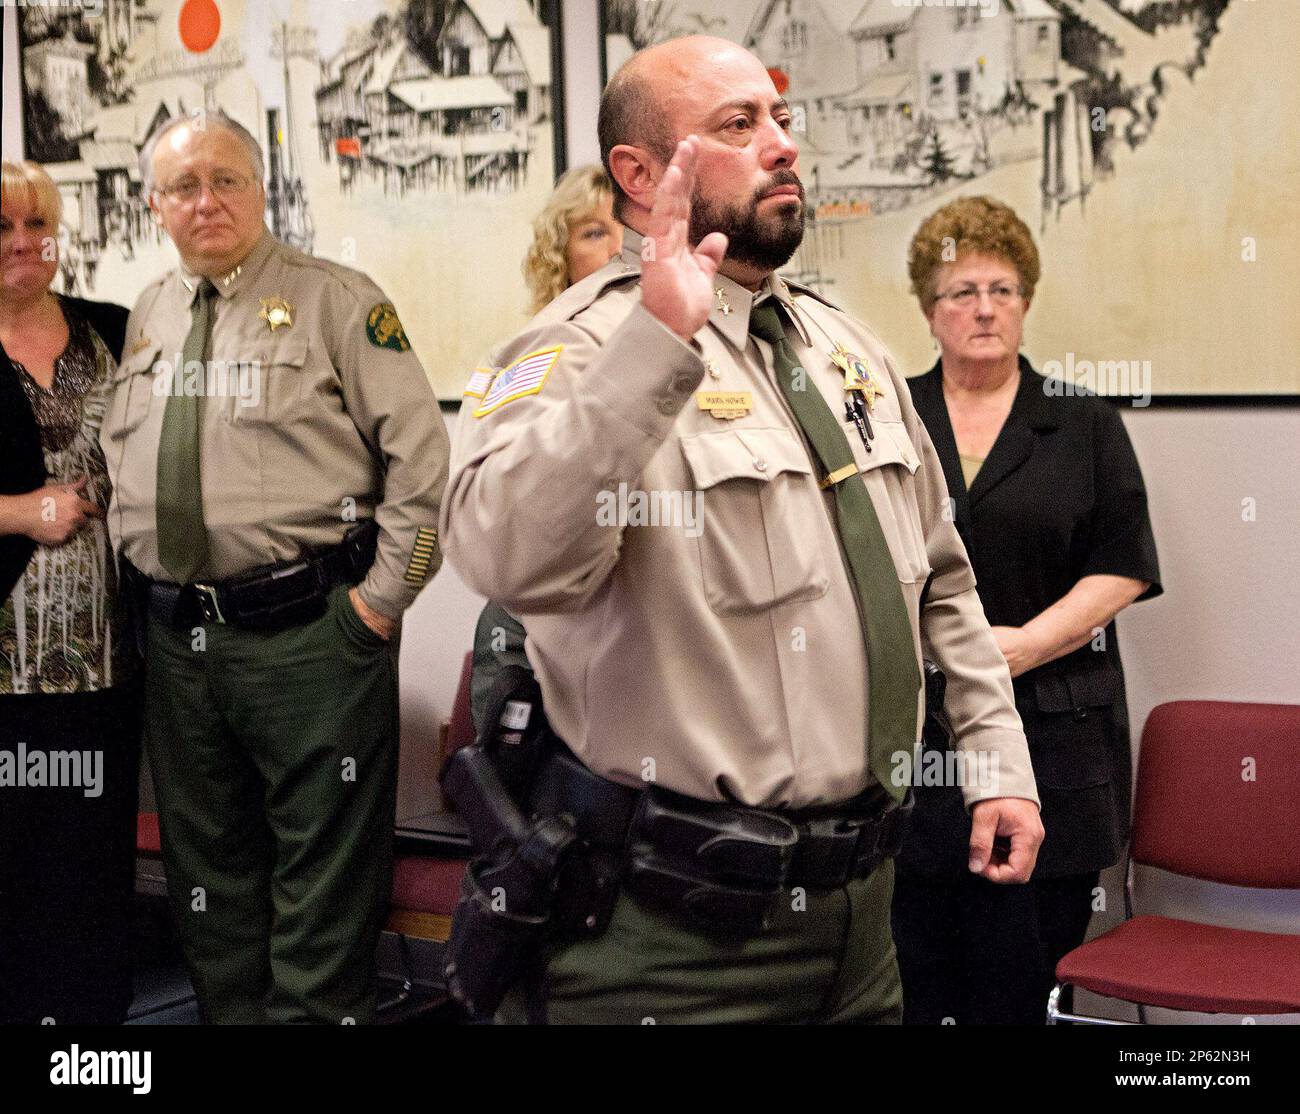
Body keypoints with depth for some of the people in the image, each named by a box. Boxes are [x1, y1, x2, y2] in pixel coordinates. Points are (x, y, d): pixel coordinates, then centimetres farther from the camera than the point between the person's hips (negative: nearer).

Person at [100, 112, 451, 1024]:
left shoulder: (335, 299, -4)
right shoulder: (148, 317, 13)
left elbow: (420, 454, -8)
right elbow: (116, 459, 24)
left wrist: (380, 599, -11)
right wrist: (135, 563, 12)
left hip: (309, 633, -6)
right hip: (177, 633, 6)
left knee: (325, 874, 1)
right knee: (207, 864, 16)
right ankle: (230, 1013, 30)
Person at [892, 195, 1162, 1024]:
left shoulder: (1084, 424, 7)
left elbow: (1122, 571, 1)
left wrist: (1023, 643, -11)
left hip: (1052, 731, -1)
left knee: (1026, 966, 2)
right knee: (916, 966, 3)